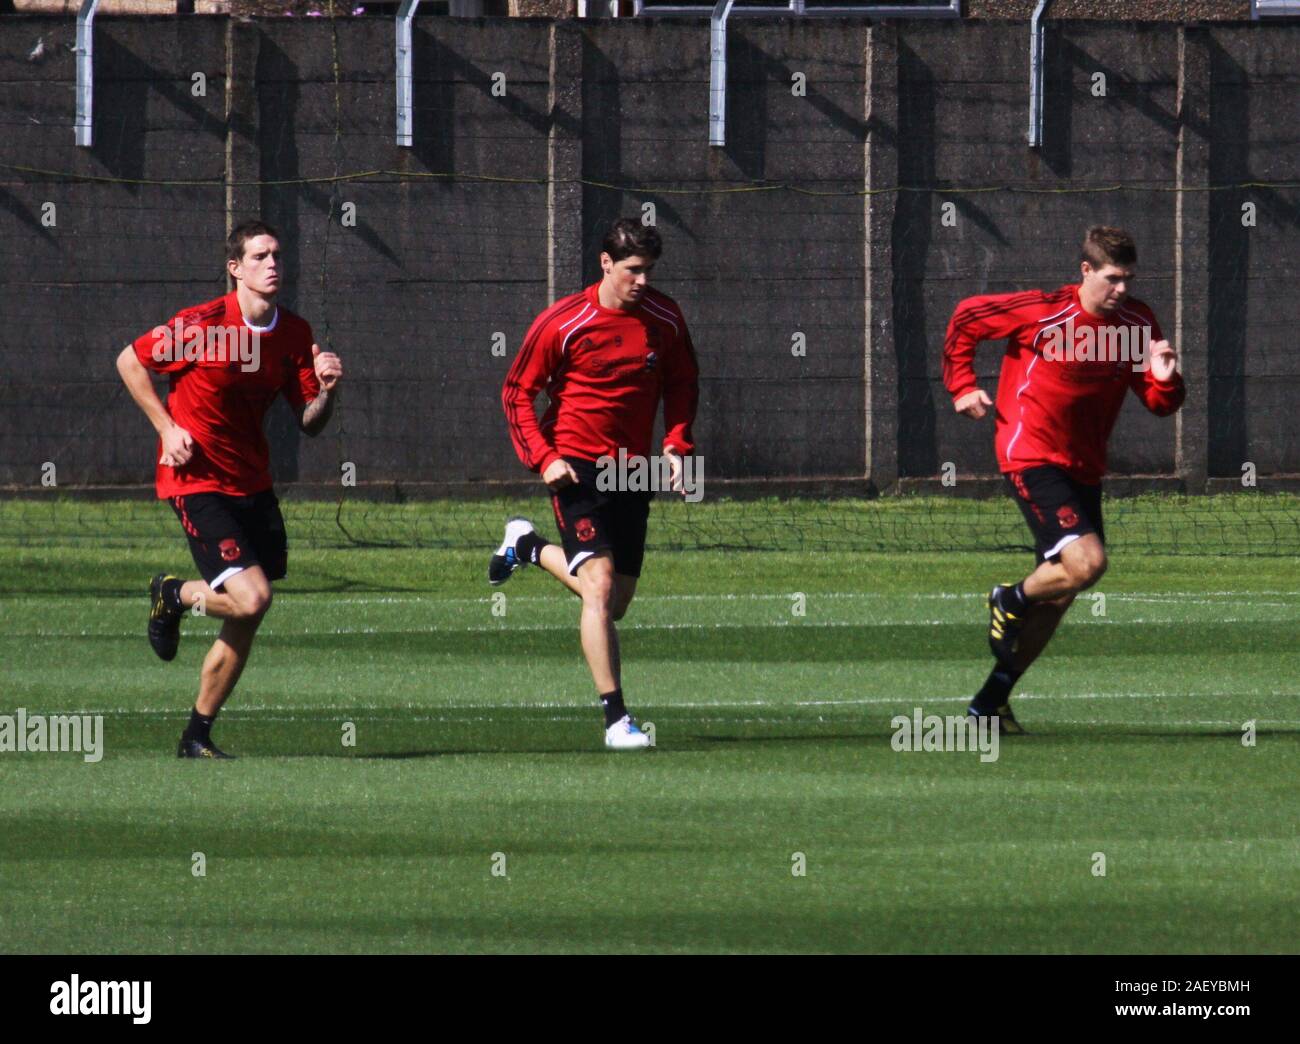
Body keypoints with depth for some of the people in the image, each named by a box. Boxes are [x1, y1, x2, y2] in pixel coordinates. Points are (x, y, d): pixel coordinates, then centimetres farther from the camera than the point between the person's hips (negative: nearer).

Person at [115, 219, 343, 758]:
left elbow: (309, 424, 6)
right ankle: (172, 594, 11)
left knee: (245, 623, 6)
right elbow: (129, 361, -1)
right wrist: (167, 427, -9)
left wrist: (326, 390, -15)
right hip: (196, 481, -6)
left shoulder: (295, 334, 2)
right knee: (251, 597, -21)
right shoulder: (201, 325, -15)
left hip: (252, 485, 6)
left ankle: (197, 734, 21)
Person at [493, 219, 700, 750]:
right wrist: (543, 458, -14)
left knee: (614, 603, 11)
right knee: (600, 585, -20)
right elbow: (517, 392, -3)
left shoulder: (665, 319, 1)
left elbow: (682, 384, 16)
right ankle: (615, 718, -20)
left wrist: (676, 446, 1)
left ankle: (529, 546, 38)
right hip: (578, 465, -5)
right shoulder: (561, 324, -11)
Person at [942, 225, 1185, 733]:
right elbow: (965, 318, 0)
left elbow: (1161, 405, 4)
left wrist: (1165, 378, -18)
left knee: (1060, 591, 10)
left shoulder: (1138, 323, 1)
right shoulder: (1041, 312, -14)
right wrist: (962, 385, -1)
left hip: (1084, 469, 7)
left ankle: (991, 701, 24)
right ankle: (1009, 601, 7)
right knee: (1086, 562, -24)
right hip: (1032, 458, -7)